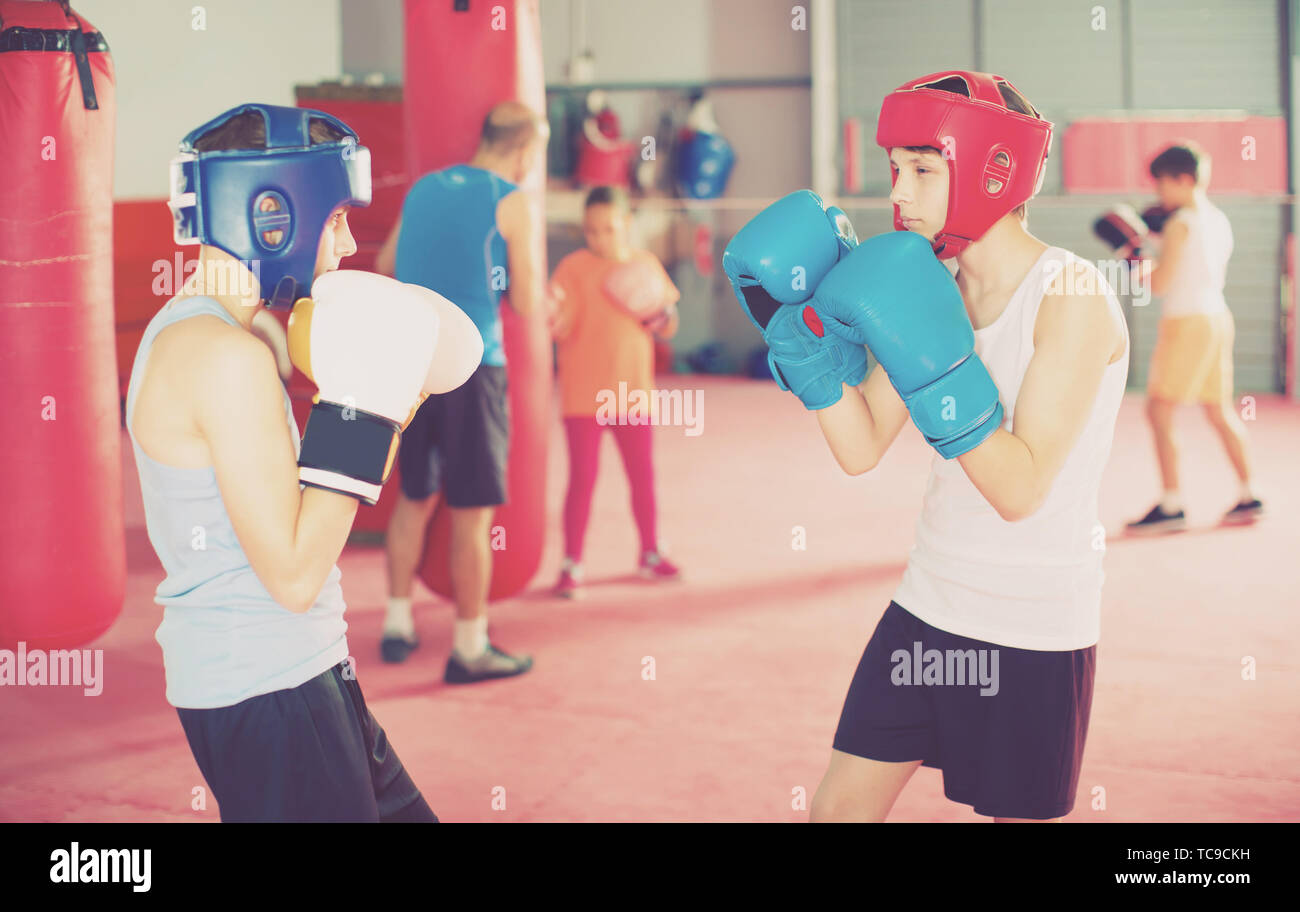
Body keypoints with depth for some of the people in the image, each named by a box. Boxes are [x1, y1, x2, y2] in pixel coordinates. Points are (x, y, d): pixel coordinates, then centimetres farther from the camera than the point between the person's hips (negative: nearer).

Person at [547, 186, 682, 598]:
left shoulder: (645, 263, 4)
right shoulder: (574, 267, -9)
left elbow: (668, 328, 11)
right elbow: (563, 328, -16)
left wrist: (661, 313, -11)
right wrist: (553, 313, -37)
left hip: (633, 391, 4)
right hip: (584, 394, -4)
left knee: (642, 474, 14)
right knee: (582, 478, -3)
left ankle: (650, 553, 31)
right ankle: (571, 565, 6)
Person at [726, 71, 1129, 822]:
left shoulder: (1073, 298, -17)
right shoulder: (933, 288, 3)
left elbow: (1021, 490, -22)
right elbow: (862, 449, 0)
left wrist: (929, 366, -30)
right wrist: (800, 322, -7)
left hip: (1034, 633, -6)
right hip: (930, 609, 6)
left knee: (1016, 811, 9)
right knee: (840, 806, 10)